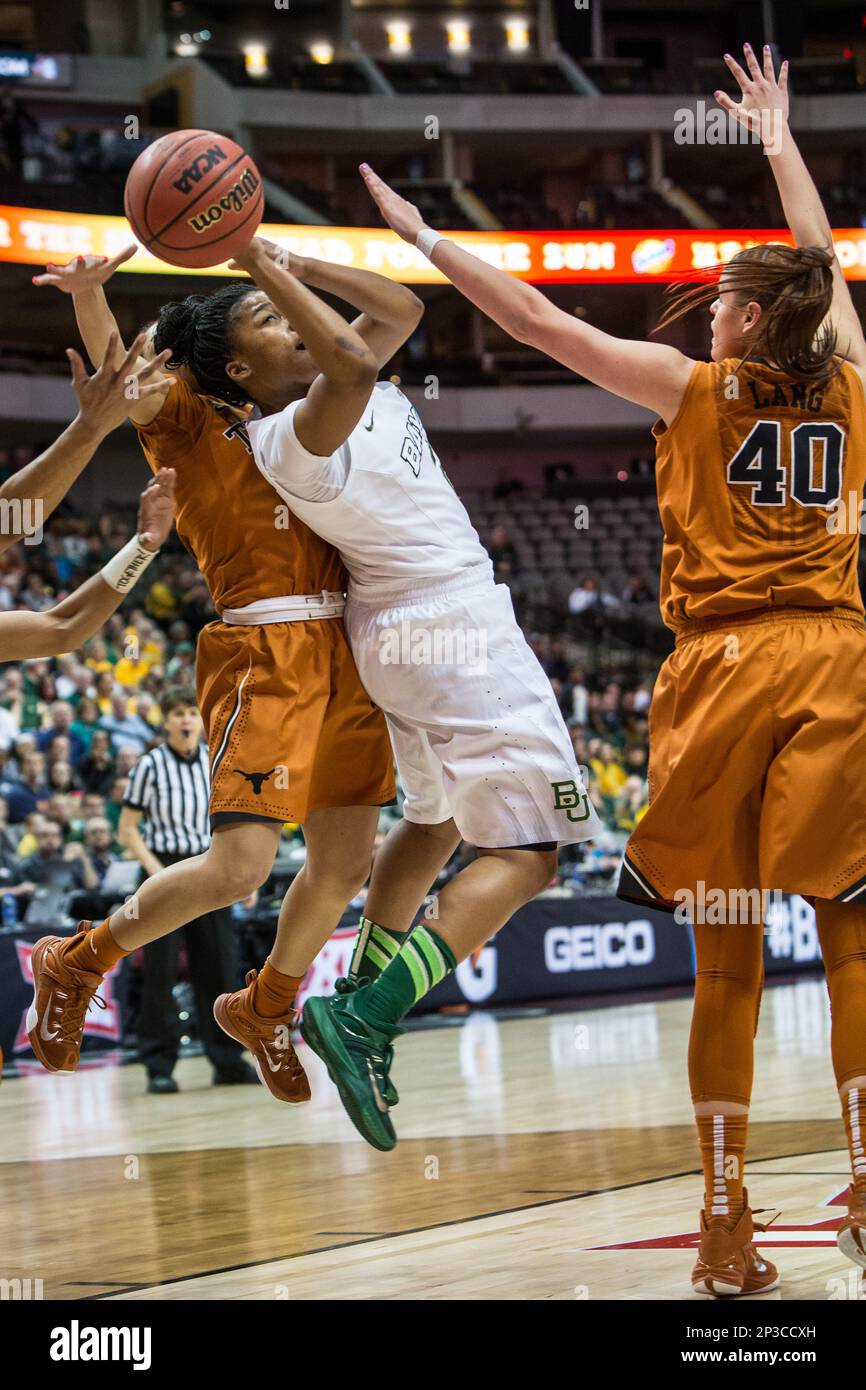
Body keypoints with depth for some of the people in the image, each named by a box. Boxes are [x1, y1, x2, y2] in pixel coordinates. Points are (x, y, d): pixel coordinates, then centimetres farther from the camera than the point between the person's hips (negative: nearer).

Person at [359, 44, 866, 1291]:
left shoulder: (698, 391, -1)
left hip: (726, 668, -2)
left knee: (728, 957, 0)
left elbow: (539, 321, 2)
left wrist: (428, 241, 12)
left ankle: (728, 1231, 0)